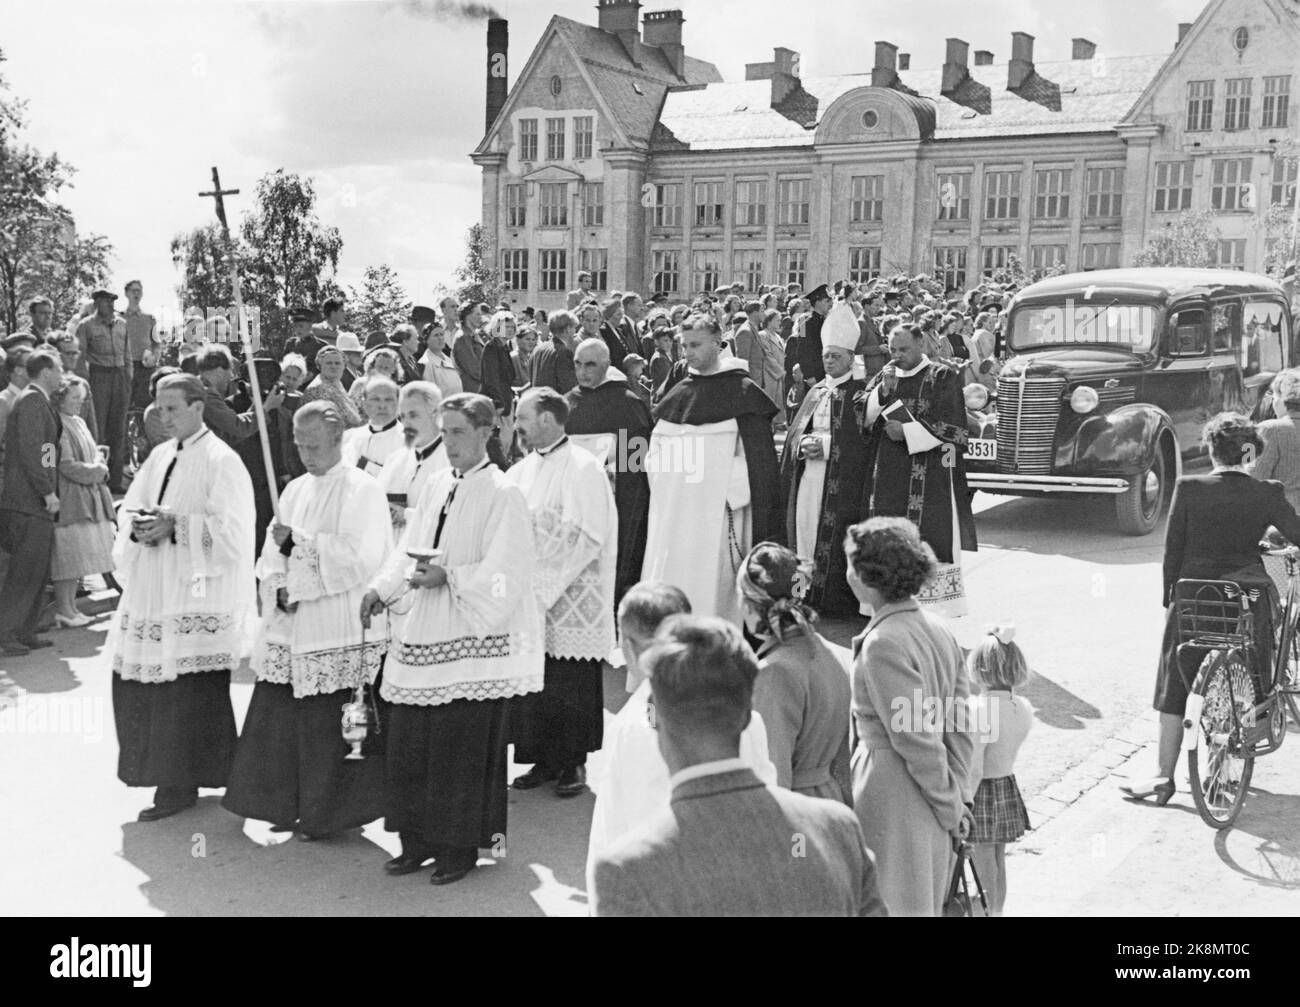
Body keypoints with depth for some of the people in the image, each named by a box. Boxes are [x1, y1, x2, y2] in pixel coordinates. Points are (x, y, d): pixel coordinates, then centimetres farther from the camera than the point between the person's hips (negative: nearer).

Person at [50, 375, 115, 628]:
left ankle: (70, 607, 17)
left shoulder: (79, 423, 15)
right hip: (68, 500, -9)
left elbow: (95, 457, 20)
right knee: (67, 557, -5)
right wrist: (95, 471, -7)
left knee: (77, 559, 11)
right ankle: (63, 611, 2)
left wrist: (99, 469, -1)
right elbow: (66, 465, -19)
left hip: (88, 498, 9)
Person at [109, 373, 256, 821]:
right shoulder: (160, 456, 14)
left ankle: (181, 783, 7)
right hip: (152, 593, 8)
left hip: (199, 595, -7)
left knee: (194, 691, -5)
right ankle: (171, 781, 22)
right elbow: (128, 509, 16)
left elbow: (231, 528, -15)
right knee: (140, 686, 8)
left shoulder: (221, 461, -8)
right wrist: (138, 526, -6)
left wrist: (175, 526, -19)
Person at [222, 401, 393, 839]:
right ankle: (286, 807, 21)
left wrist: (298, 540, -13)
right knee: (278, 717, 8)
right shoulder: (296, 490, 14)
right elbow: (272, 554, 14)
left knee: (329, 728, -2)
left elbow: (360, 557, -17)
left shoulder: (362, 491, -8)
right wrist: (279, 587, -6)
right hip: (290, 628, 7)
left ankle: (330, 813, 11)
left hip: (339, 633, -7)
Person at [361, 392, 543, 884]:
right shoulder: (437, 487, 13)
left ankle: (460, 847, 13)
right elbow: (409, 549, 14)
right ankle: (419, 840, 23)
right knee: (409, 740, 10)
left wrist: (449, 577, -19)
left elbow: (503, 572, -14)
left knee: (463, 745, -1)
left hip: (474, 638, -7)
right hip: (424, 632, 7)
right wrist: (381, 587, 0)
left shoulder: (503, 494, -8)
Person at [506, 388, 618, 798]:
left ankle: (574, 763, 14)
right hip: (530, 594, 6)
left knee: (570, 688, 2)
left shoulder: (583, 468, -9)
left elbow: (586, 538, -14)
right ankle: (544, 759, 20)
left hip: (571, 602, -6)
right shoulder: (522, 471, 12)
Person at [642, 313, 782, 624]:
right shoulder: (679, 392, 14)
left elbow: (758, 457, -8)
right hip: (674, 512, 5)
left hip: (718, 510, -5)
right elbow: (656, 449, 22)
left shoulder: (742, 391, -3)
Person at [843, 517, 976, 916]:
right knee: (926, 904, 20)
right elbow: (960, 724, 5)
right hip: (929, 808, 8)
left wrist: (951, 807, -9)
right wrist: (959, 795, 5)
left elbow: (918, 740, -19)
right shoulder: (938, 631, 5)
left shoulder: (883, 644, -21)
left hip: (892, 796, -8)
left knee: (891, 904, 4)